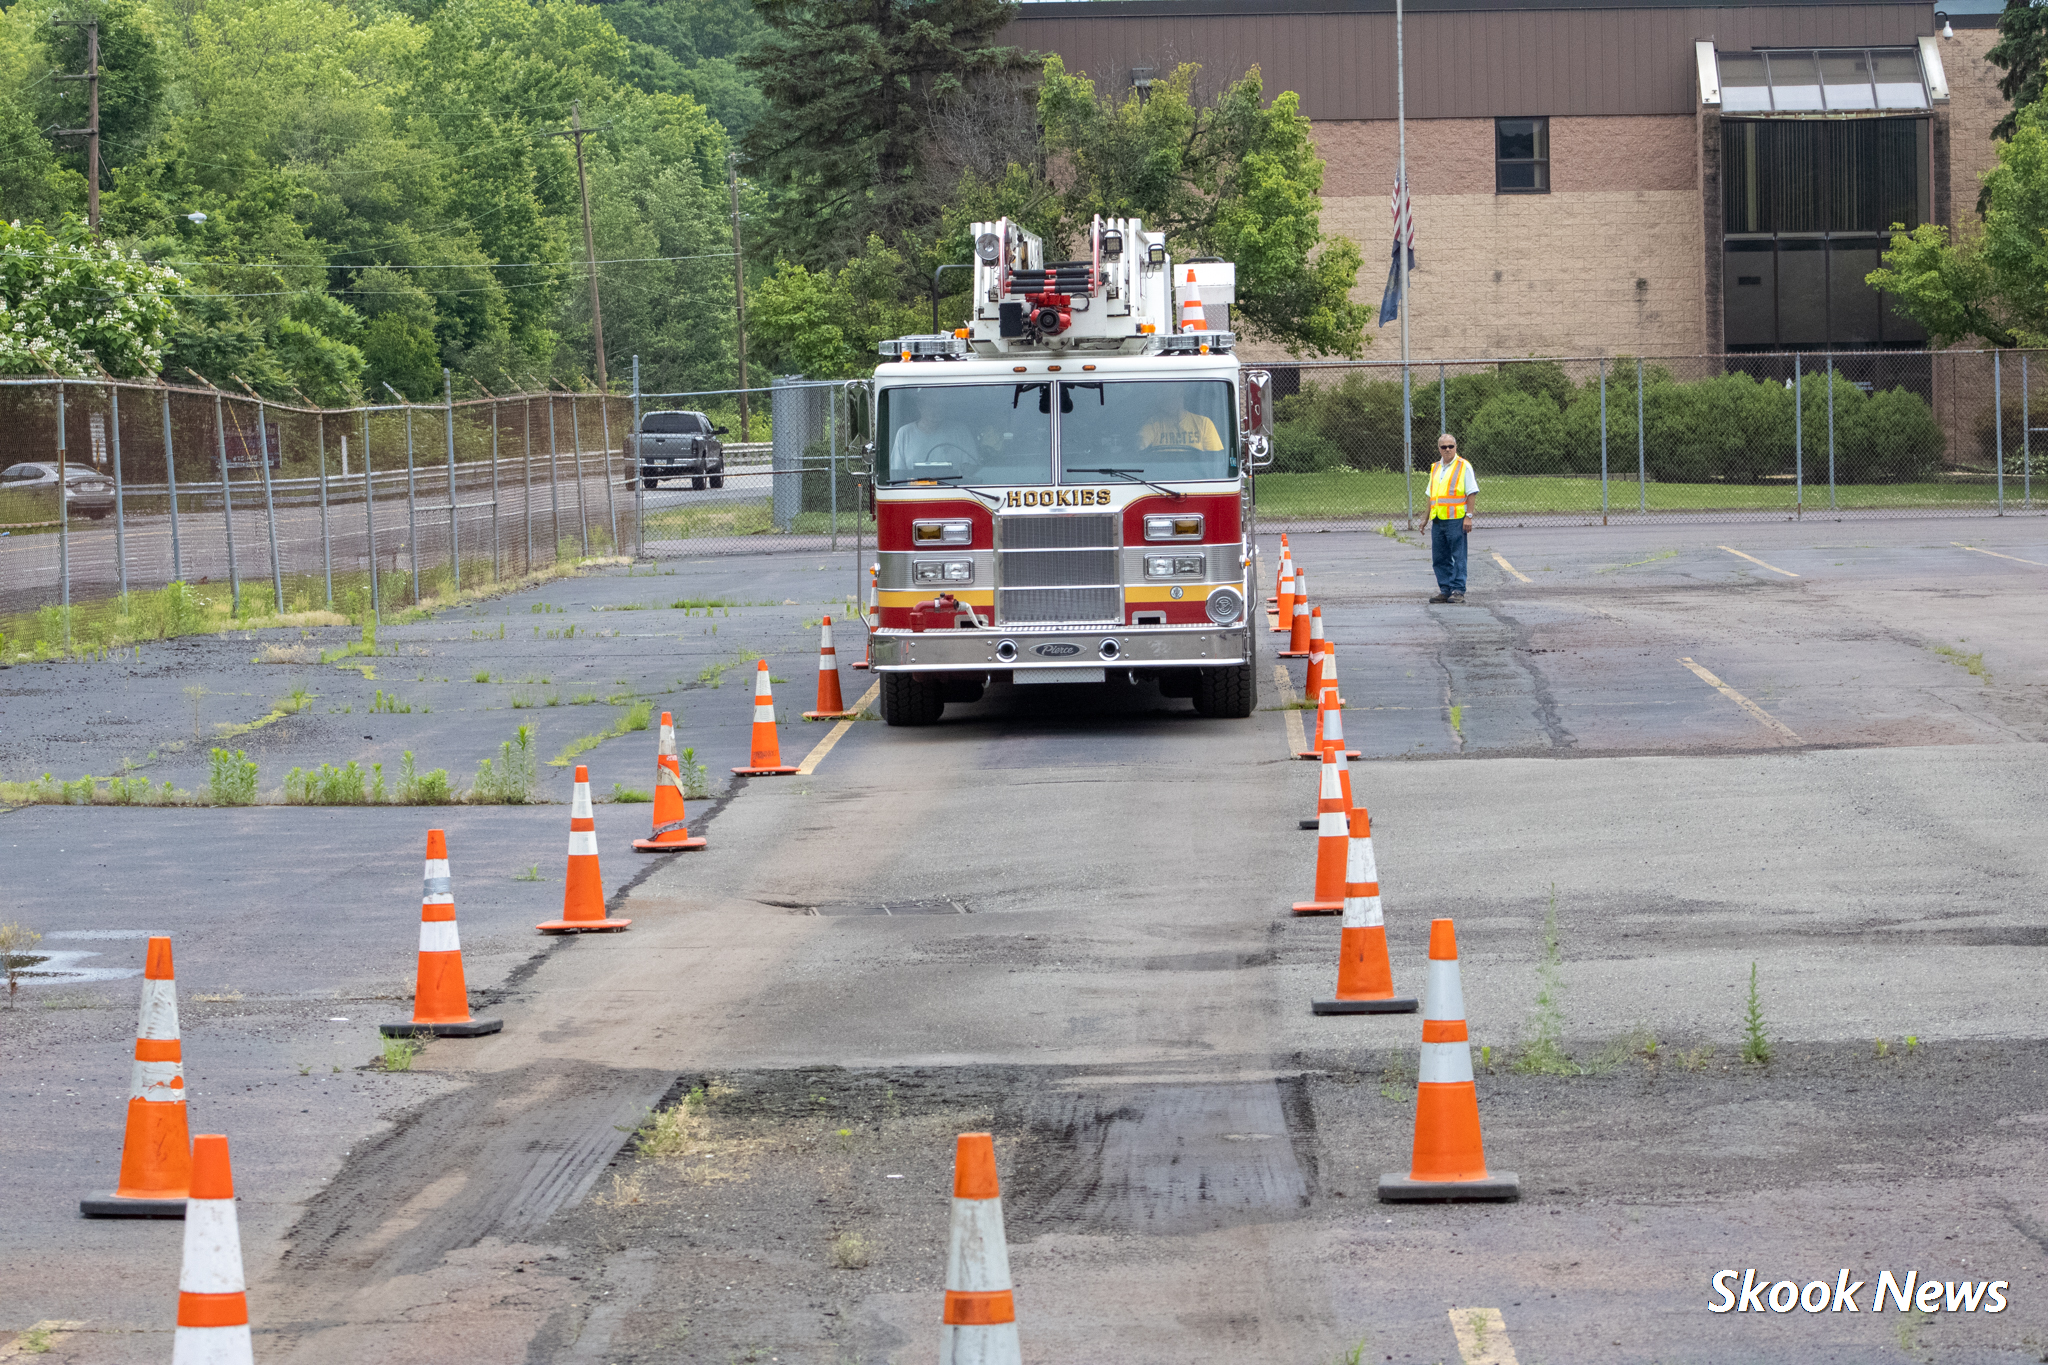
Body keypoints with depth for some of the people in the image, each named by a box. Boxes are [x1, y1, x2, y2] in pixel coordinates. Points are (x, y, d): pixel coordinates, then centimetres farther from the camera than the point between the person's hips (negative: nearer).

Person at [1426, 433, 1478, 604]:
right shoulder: (1435, 468, 17)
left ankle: (1458, 590, -2)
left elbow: (1472, 493, -5)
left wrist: (1468, 516, -12)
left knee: (1458, 557, -4)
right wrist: (1426, 518, 19)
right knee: (1440, 558, 7)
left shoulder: (1464, 466, -1)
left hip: (1456, 519, -6)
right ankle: (1445, 590, 13)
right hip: (1438, 520, 7)